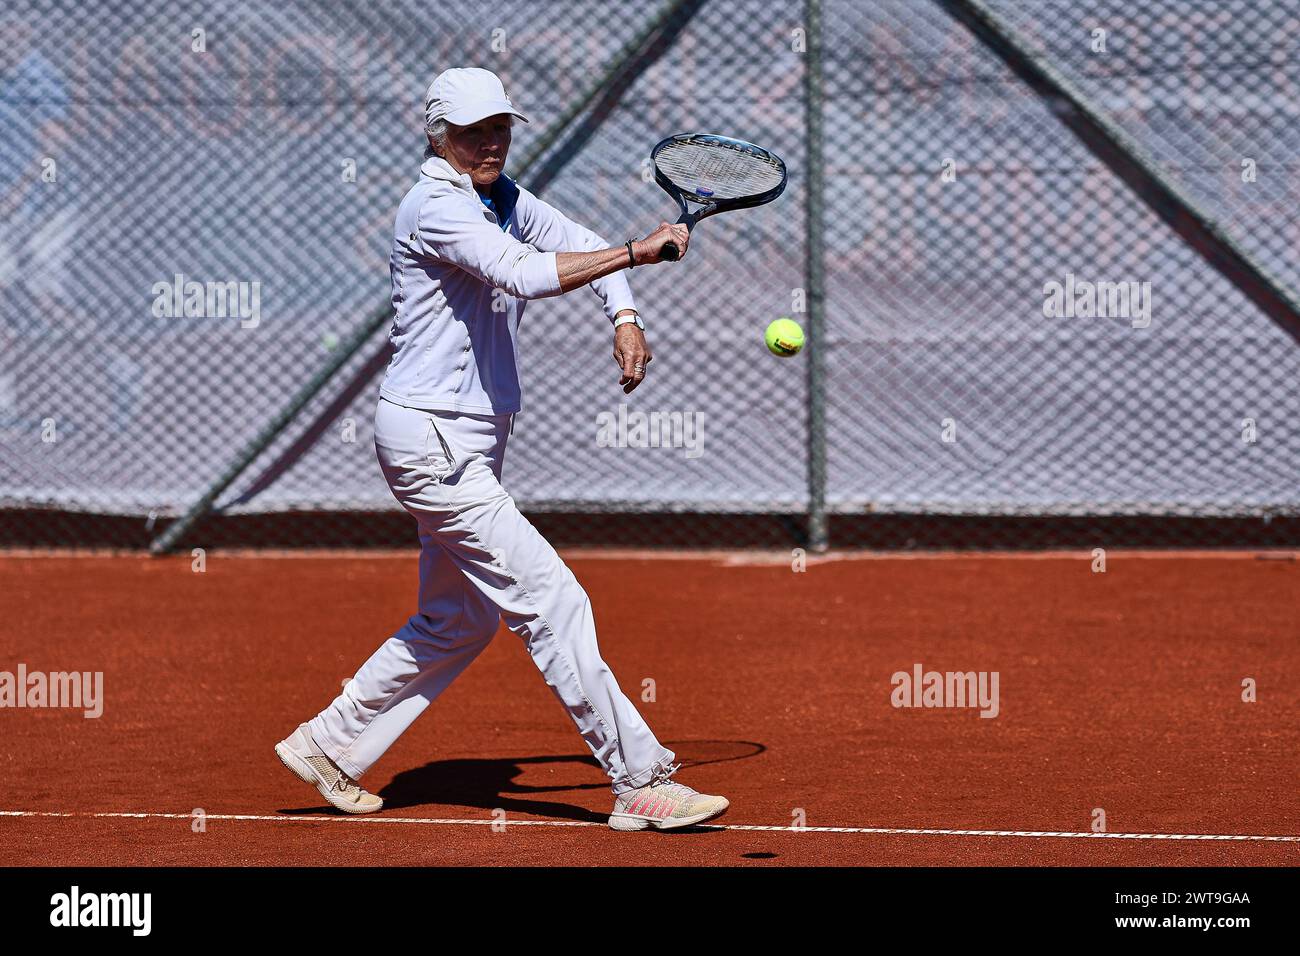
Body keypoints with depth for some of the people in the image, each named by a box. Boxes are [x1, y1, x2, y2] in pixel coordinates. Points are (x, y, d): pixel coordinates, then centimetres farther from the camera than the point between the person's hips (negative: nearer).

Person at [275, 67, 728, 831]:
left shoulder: (504, 201, 12)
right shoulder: (437, 208, -17)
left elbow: (584, 246, 10)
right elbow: (524, 274, -31)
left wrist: (626, 318, -9)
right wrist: (637, 252, -31)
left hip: (469, 445, 10)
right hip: (431, 441, -10)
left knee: (457, 621, 19)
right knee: (553, 601, -12)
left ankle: (329, 745, 29)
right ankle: (640, 782, -10)